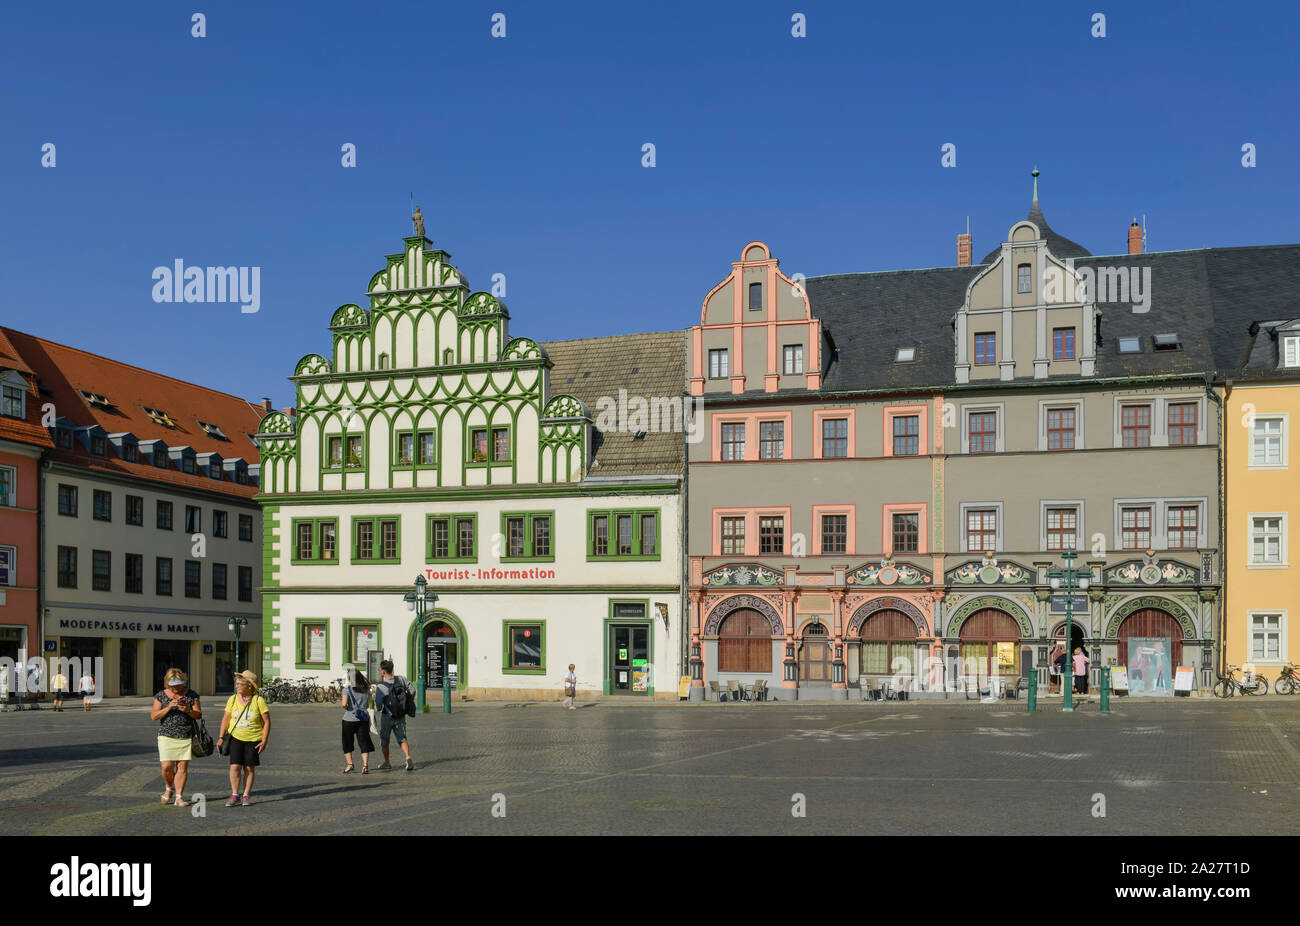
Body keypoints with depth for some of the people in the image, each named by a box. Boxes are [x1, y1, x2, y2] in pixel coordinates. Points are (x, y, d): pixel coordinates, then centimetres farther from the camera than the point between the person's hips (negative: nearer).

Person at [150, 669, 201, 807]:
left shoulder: (191, 695, 3)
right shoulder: (161, 696, 3)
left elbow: (199, 715, 3)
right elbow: (153, 716, -3)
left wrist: (188, 710, -17)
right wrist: (168, 708, -16)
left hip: (186, 737, 0)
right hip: (167, 736, 0)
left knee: (182, 767, -3)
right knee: (167, 767, -6)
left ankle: (179, 796, 5)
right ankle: (169, 788, 23)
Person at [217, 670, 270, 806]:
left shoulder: (259, 701, -10)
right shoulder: (232, 699, 0)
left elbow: (267, 722, -6)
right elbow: (226, 719, 9)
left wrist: (264, 741, -10)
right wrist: (221, 737, 3)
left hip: (253, 740, -2)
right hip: (235, 738, 2)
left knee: (249, 767, 3)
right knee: (235, 766, -6)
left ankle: (246, 795, 15)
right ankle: (235, 795, 5)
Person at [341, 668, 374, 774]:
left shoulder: (347, 689, -8)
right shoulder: (366, 690, 5)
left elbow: (344, 704, -19)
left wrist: (346, 708, 1)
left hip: (349, 719, -3)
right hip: (363, 719, 3)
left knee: (347, 743, 14)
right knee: (364, 743, 5)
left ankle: (349, 763, 7)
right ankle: (365, 765, -7)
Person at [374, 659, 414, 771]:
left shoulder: (380, 687, -18)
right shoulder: (401, 679, -5)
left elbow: (378, 705, -16)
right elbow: (412, 690, 0)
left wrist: (377, 710, 8)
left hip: (387, 717, -4)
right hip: (401, 716, 4)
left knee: (384, 740, 15)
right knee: (402, 738, 7)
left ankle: (387, 764, 24)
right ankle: (408, 757, -18)